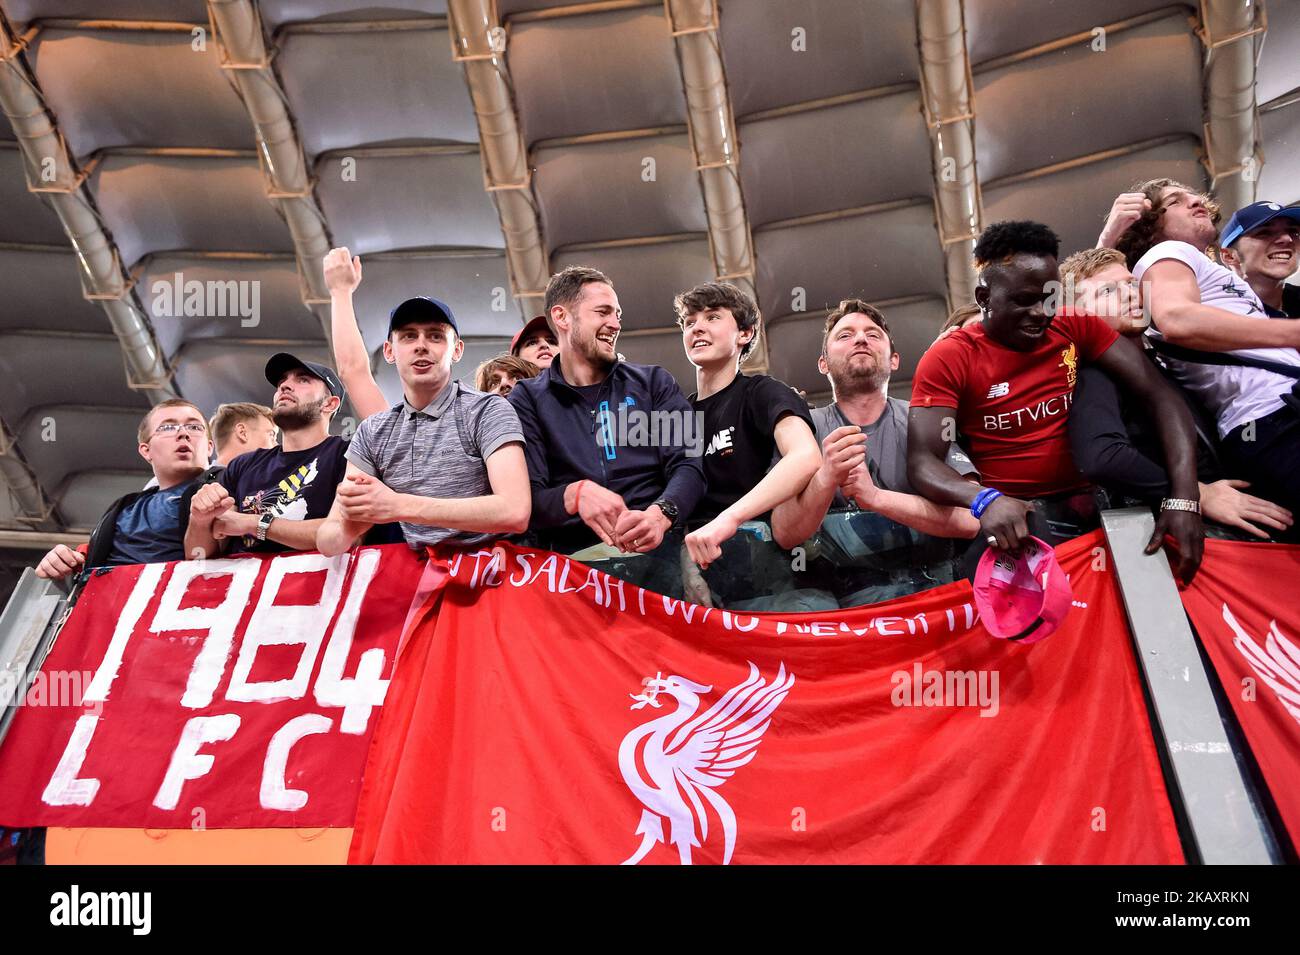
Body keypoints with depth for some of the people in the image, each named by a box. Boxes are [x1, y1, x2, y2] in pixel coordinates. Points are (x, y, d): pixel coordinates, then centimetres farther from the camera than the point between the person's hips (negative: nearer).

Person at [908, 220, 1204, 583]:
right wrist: (985, 500, -36)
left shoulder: (1076, 326, 4)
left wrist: (1184, 499, -20)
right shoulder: (947, 360, -5)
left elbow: (1160, 396, -4)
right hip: (1014, 516, -5)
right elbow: (922, 462, -14)